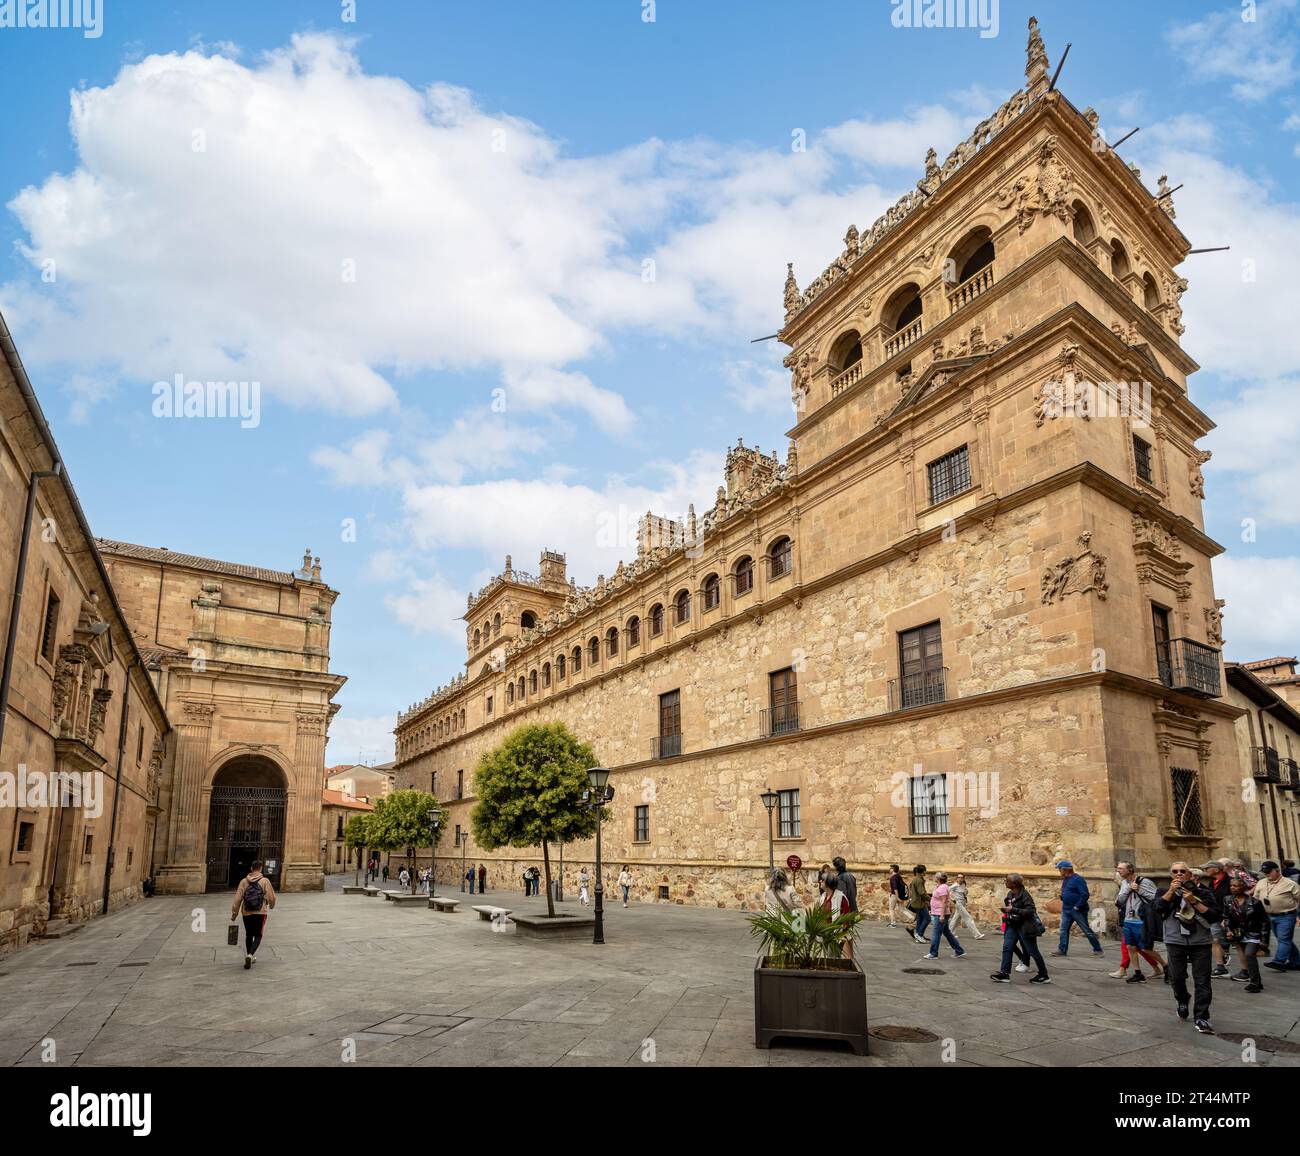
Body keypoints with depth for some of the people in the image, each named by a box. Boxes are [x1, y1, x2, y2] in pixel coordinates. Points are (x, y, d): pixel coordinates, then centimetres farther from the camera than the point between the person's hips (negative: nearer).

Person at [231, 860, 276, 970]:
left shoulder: (244, 881, 0)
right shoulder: (265, 881, -6)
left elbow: (237, 899, -2)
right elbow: (271, 897, -3)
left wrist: (234, 914, 5)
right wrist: (271, 905, 19)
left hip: (247, 913, 2)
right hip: (260, 913, -2)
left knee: (249, 935, 18)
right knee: (258, 935, 5)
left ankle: (249, 956, 24)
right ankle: (250, 955, -16)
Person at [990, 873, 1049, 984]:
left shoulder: (1024, 895, -19)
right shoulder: (1010, 894, 6)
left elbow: (1030, 911, -27)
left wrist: (1013, 910, -29)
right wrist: (1005, 910, 1)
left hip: (1025, 927, -8)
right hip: (1013, 926, 8)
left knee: (1033, 951, 4)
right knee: (1007, 947, -2)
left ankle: (1044, 976, 19)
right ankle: (1004, 973, 0)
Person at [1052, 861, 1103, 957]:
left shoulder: (1078, 879, -17)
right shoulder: (1065, 879, 12)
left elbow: (1085, 895, -21)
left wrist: (1077, 906, -21)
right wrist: (1062, 896, 6)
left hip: (1077, 910, -8)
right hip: (1066, 909, 8)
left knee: (1086, 930, 1)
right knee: (1063, 929, 5)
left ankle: (1097, 949, 13)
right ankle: (1062, 949, 8)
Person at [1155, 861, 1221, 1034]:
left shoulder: (1202, 892, 5)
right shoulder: (1166, 892, 10)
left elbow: (1214, 916, -4)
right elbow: (1158, 909, -8)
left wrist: (1194, 901, -11)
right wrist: (1171, 890, -10)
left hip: (1200, 942, -1)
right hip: (1175, 941, 1)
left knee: (1202, 981, -5)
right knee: (1177, 977, 4)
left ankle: (1201, 1018, 2)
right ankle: (1183, 1001, 33)